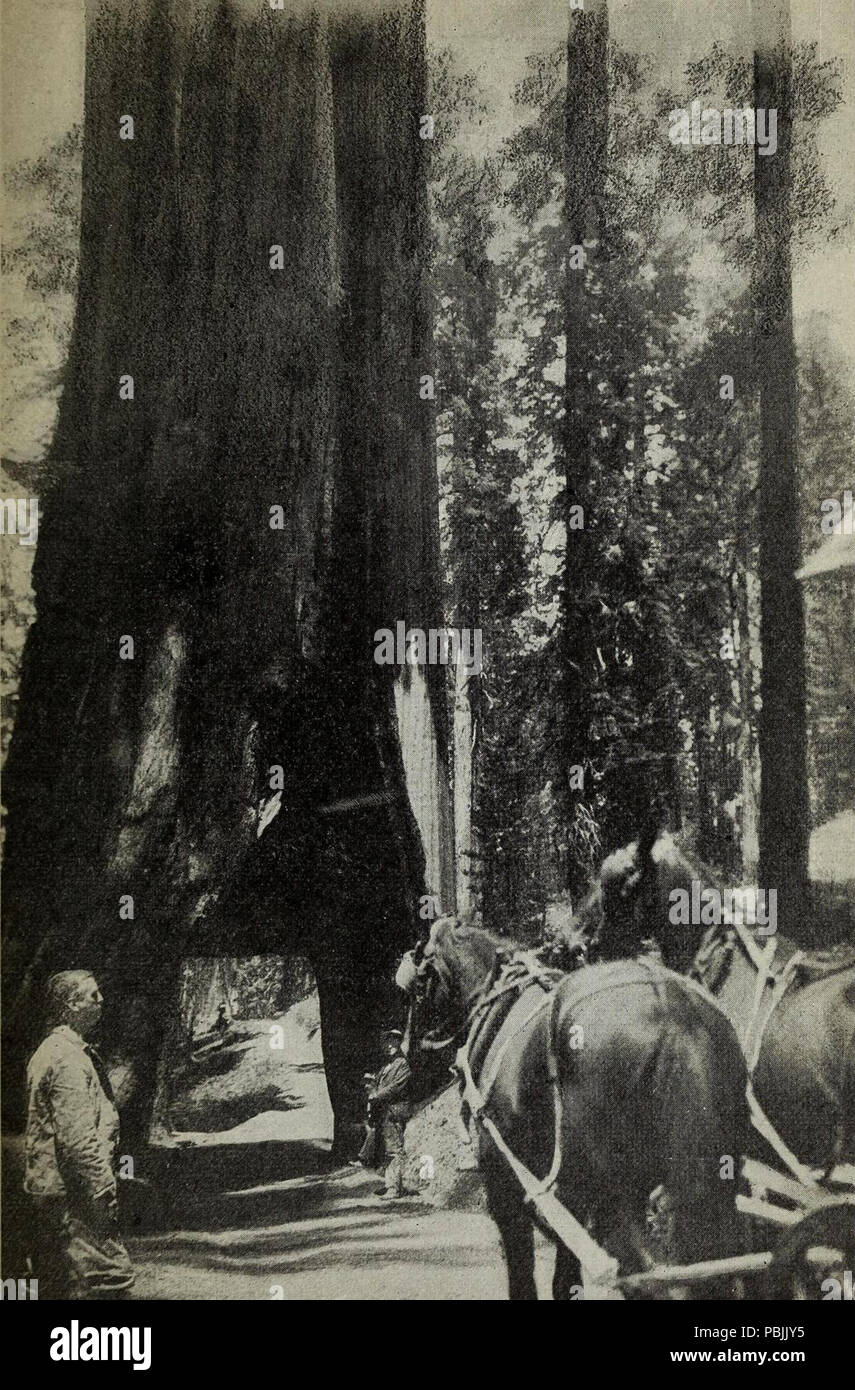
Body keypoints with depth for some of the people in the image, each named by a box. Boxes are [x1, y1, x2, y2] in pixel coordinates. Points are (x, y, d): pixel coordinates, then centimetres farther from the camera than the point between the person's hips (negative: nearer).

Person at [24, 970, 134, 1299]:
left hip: (47, 1187, 11)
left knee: (54, 1282, 15)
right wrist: (103, 1189, -20)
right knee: (111, 1273, -9)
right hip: (71, 1192, -11)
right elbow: (78, 1138, -23)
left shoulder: (48, 1051, 16)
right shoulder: (68, 1059, -18)